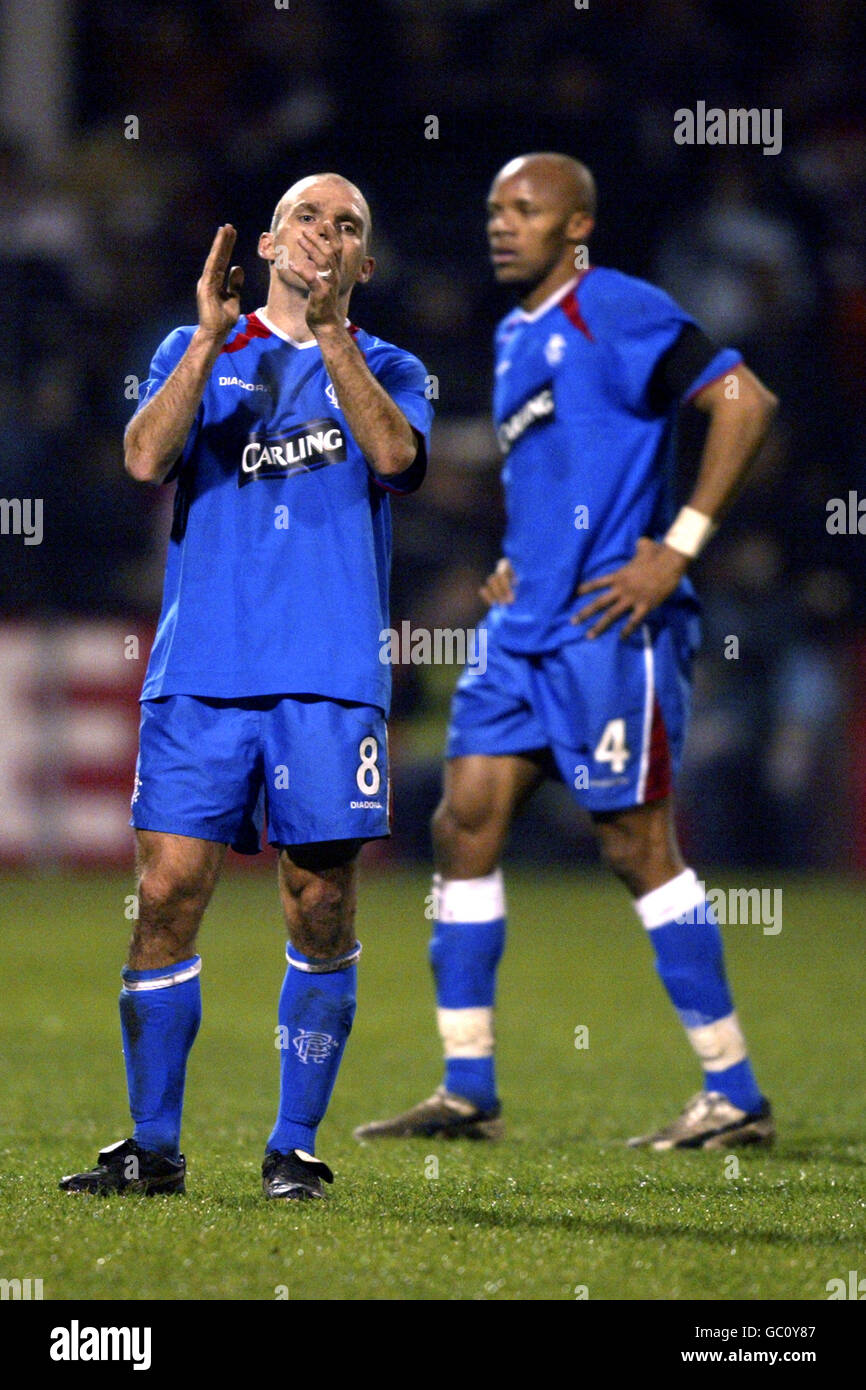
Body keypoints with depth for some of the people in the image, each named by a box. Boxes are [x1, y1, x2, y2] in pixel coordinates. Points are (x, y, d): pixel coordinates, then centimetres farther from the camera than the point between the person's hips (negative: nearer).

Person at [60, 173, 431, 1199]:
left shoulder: (385, 370, 12)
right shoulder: (197, 352, 13)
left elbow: (394, 453, -11)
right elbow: (147, 457, -5)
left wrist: (328, 331, -21)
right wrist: (209, 335, -15)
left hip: (330, 682, 0)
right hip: (200, 677, 0)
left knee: (321, 914, -1)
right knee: (166, 898, -4)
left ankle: (294, 1146, 9)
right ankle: (153, 1147, 5)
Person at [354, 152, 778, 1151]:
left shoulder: (616, 312, -9)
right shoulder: (515, 335, 19)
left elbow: (744, 402, -17)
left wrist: (678, 550, -18)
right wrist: (515, 559, 17)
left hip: (609, 626, -9)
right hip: (527, 622, 9)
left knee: (638, 846, -6)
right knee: (466, 823, 2)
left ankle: (735, 1096, 1)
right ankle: (467, 1090, 6)